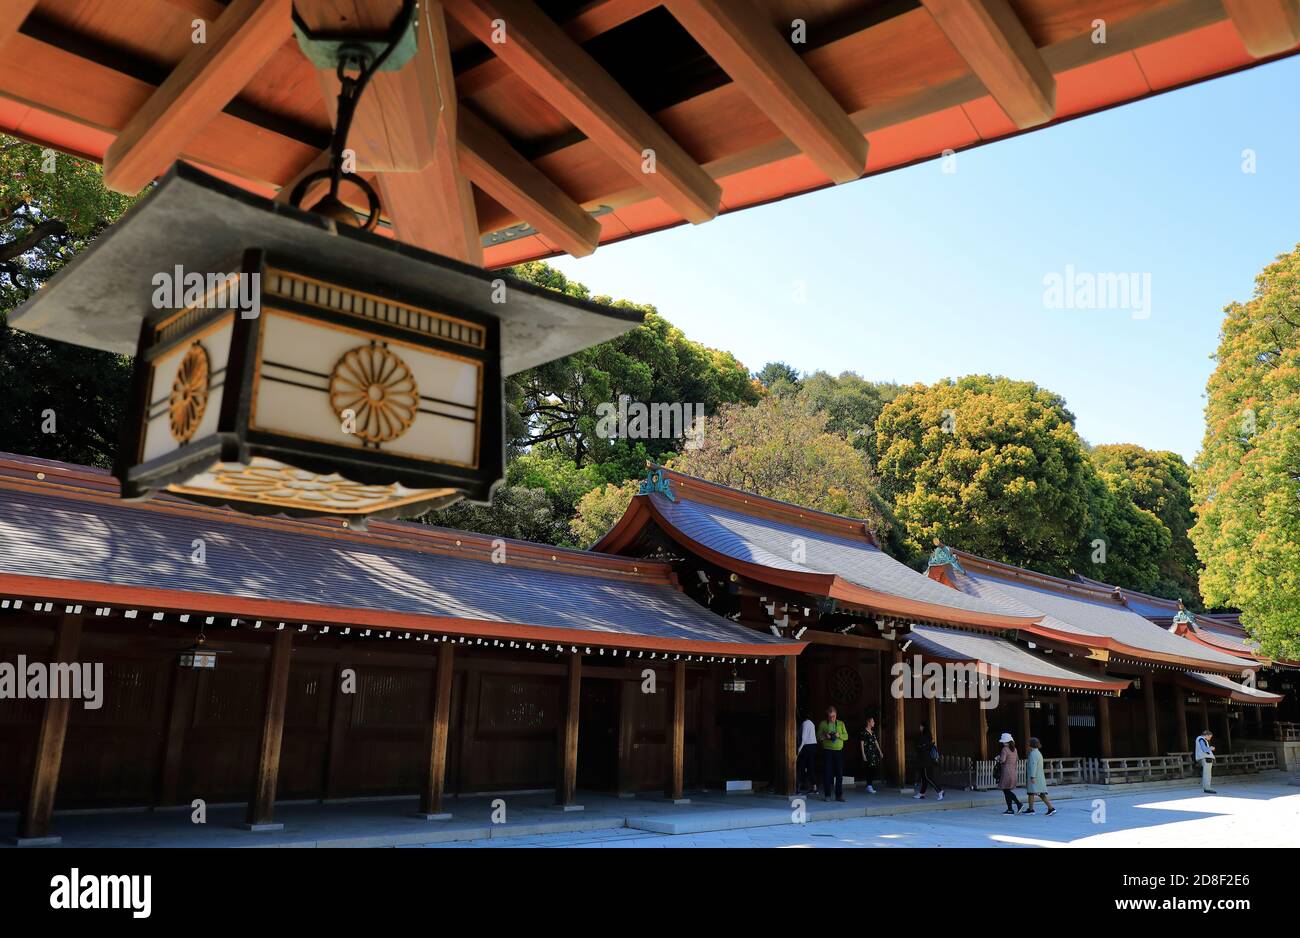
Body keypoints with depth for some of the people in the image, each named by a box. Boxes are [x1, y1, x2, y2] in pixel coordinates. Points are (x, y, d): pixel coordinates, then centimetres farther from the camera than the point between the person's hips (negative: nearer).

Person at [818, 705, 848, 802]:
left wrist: (839, 735, -13)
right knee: (827, 773, -2)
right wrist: (825, 736, -15)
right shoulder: (823, 724, 6)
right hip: (827, 751, -1)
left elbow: (846, 736, 7)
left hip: (839, 751, 1)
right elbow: (818, 736, 5)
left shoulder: (841, 723, 11)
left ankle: (839, 795, 8)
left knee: (839, 773, -1)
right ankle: (827, 795, 6)